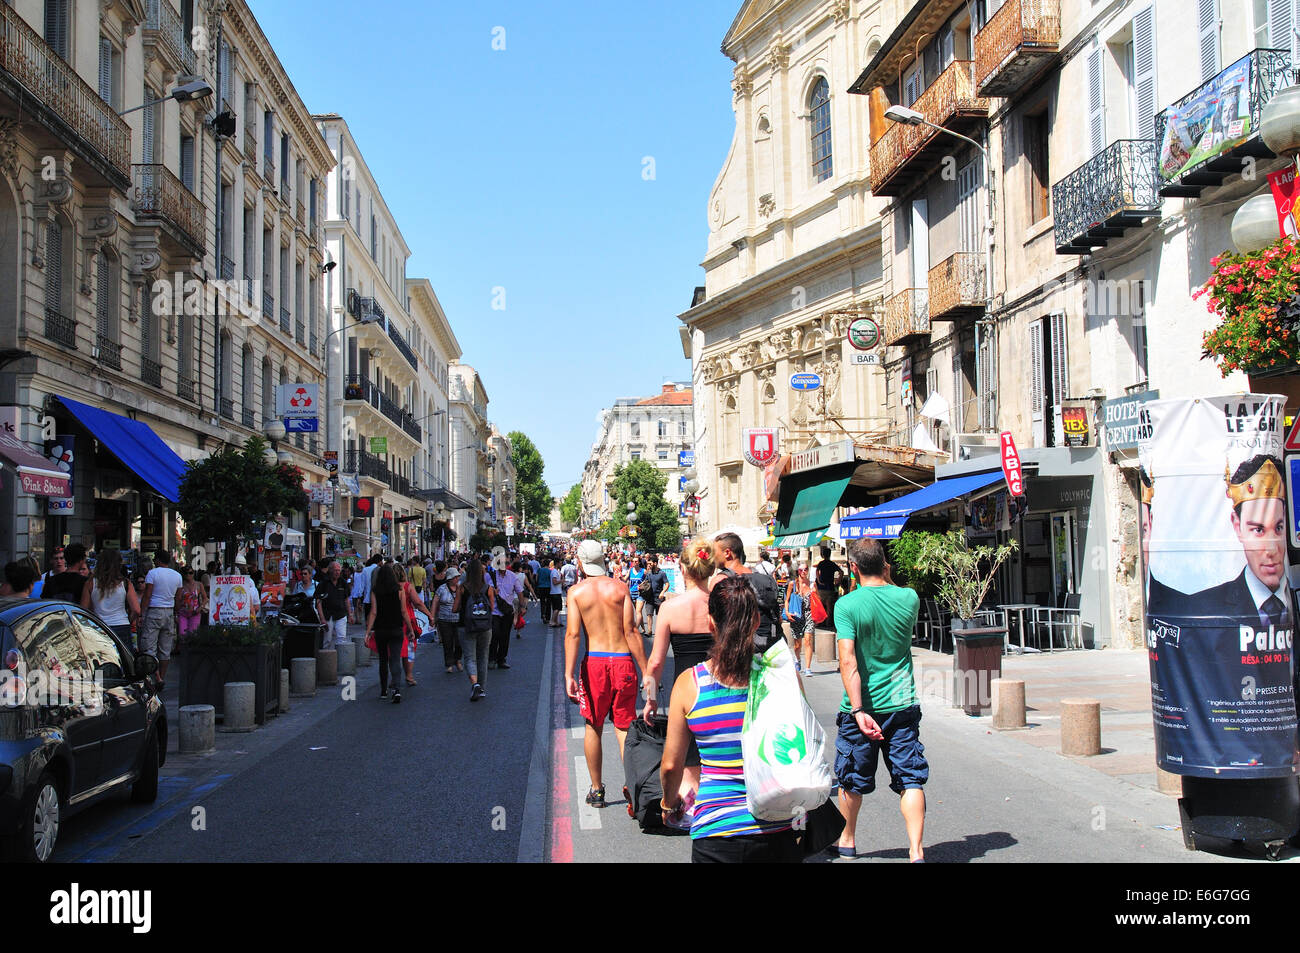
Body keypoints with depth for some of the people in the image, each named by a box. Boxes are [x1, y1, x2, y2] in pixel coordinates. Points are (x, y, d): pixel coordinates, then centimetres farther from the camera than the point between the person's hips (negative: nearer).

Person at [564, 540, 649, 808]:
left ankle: (597, 790, 21)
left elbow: (573, 634, -9)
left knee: (593, 727, 13)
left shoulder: (576, 591, 0)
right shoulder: (620, 588, 1)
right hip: (623, 660, 0)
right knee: (624, 728, 7)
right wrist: (647, 671, -1)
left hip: (594, 663, 0)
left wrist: (568, 675, -11)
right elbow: (631, 632, -4)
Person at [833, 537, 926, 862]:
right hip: (902, 705, 2)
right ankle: (916, 851, -8)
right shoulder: (908, 598, -4)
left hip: (862, 706, -1)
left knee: (852, 780, 16)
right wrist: (888, 580, 15)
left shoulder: (846, 605, -13)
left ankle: (847, 841, 33)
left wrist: (858, 710, -21)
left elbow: (848, 662, -20)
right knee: (911, 780, 3)